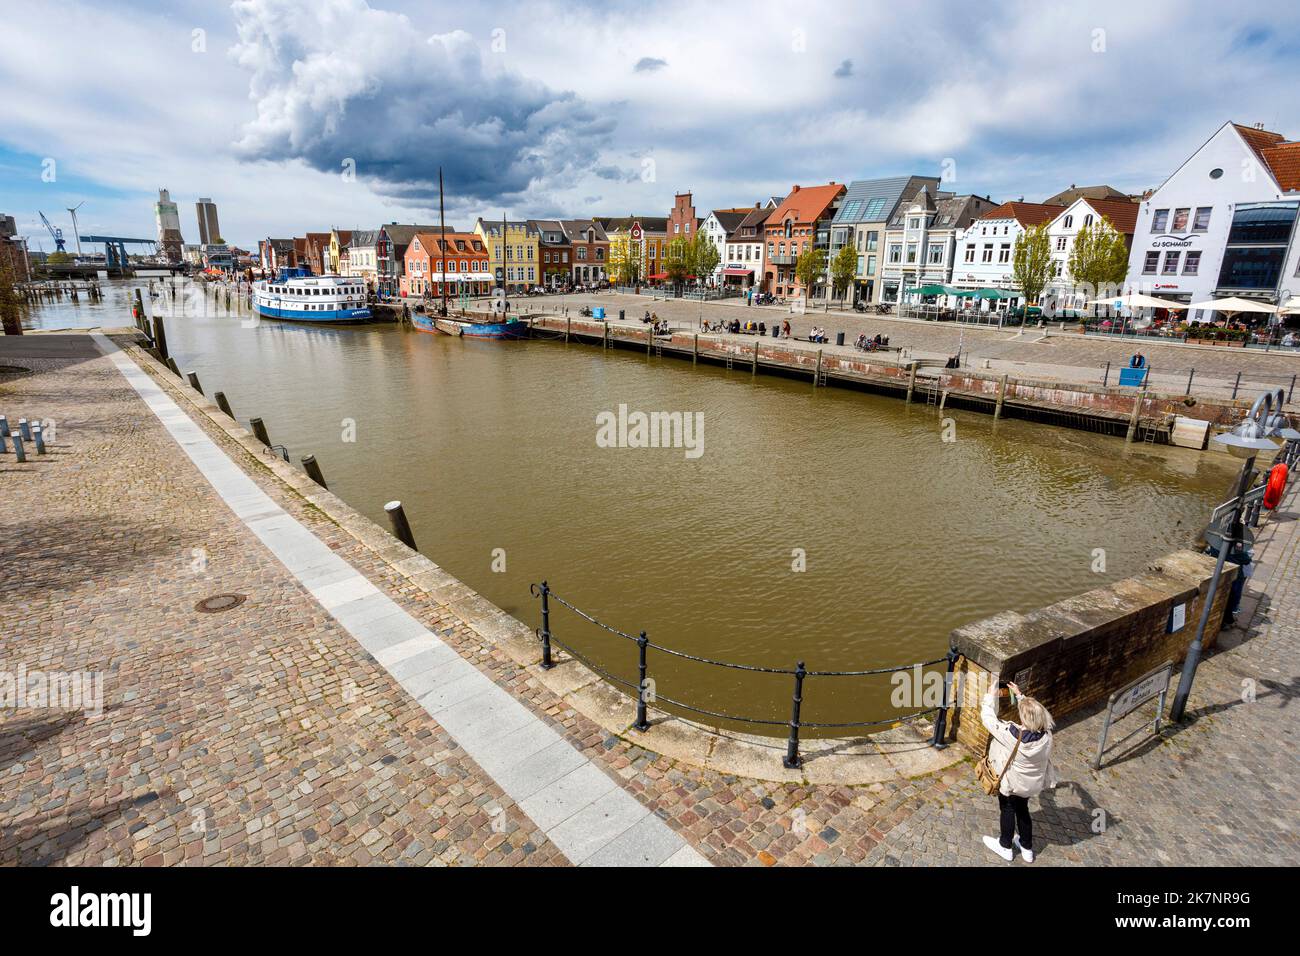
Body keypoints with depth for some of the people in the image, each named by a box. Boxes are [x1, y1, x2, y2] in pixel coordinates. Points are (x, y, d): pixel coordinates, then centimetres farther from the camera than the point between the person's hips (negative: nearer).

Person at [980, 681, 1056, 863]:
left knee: (1008, 811, 21)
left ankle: (1005, 847, 43)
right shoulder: (1046, 734, -24)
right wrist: (1019, 695, 3)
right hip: (1032, 783, 4)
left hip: (1011, 783, -4)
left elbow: (988, 718, -26)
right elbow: (1033, 712, -3)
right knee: (1022, 810, 28)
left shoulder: (1011, 734, -38)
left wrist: (991, 696, -13)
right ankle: (1027, 848, 47)